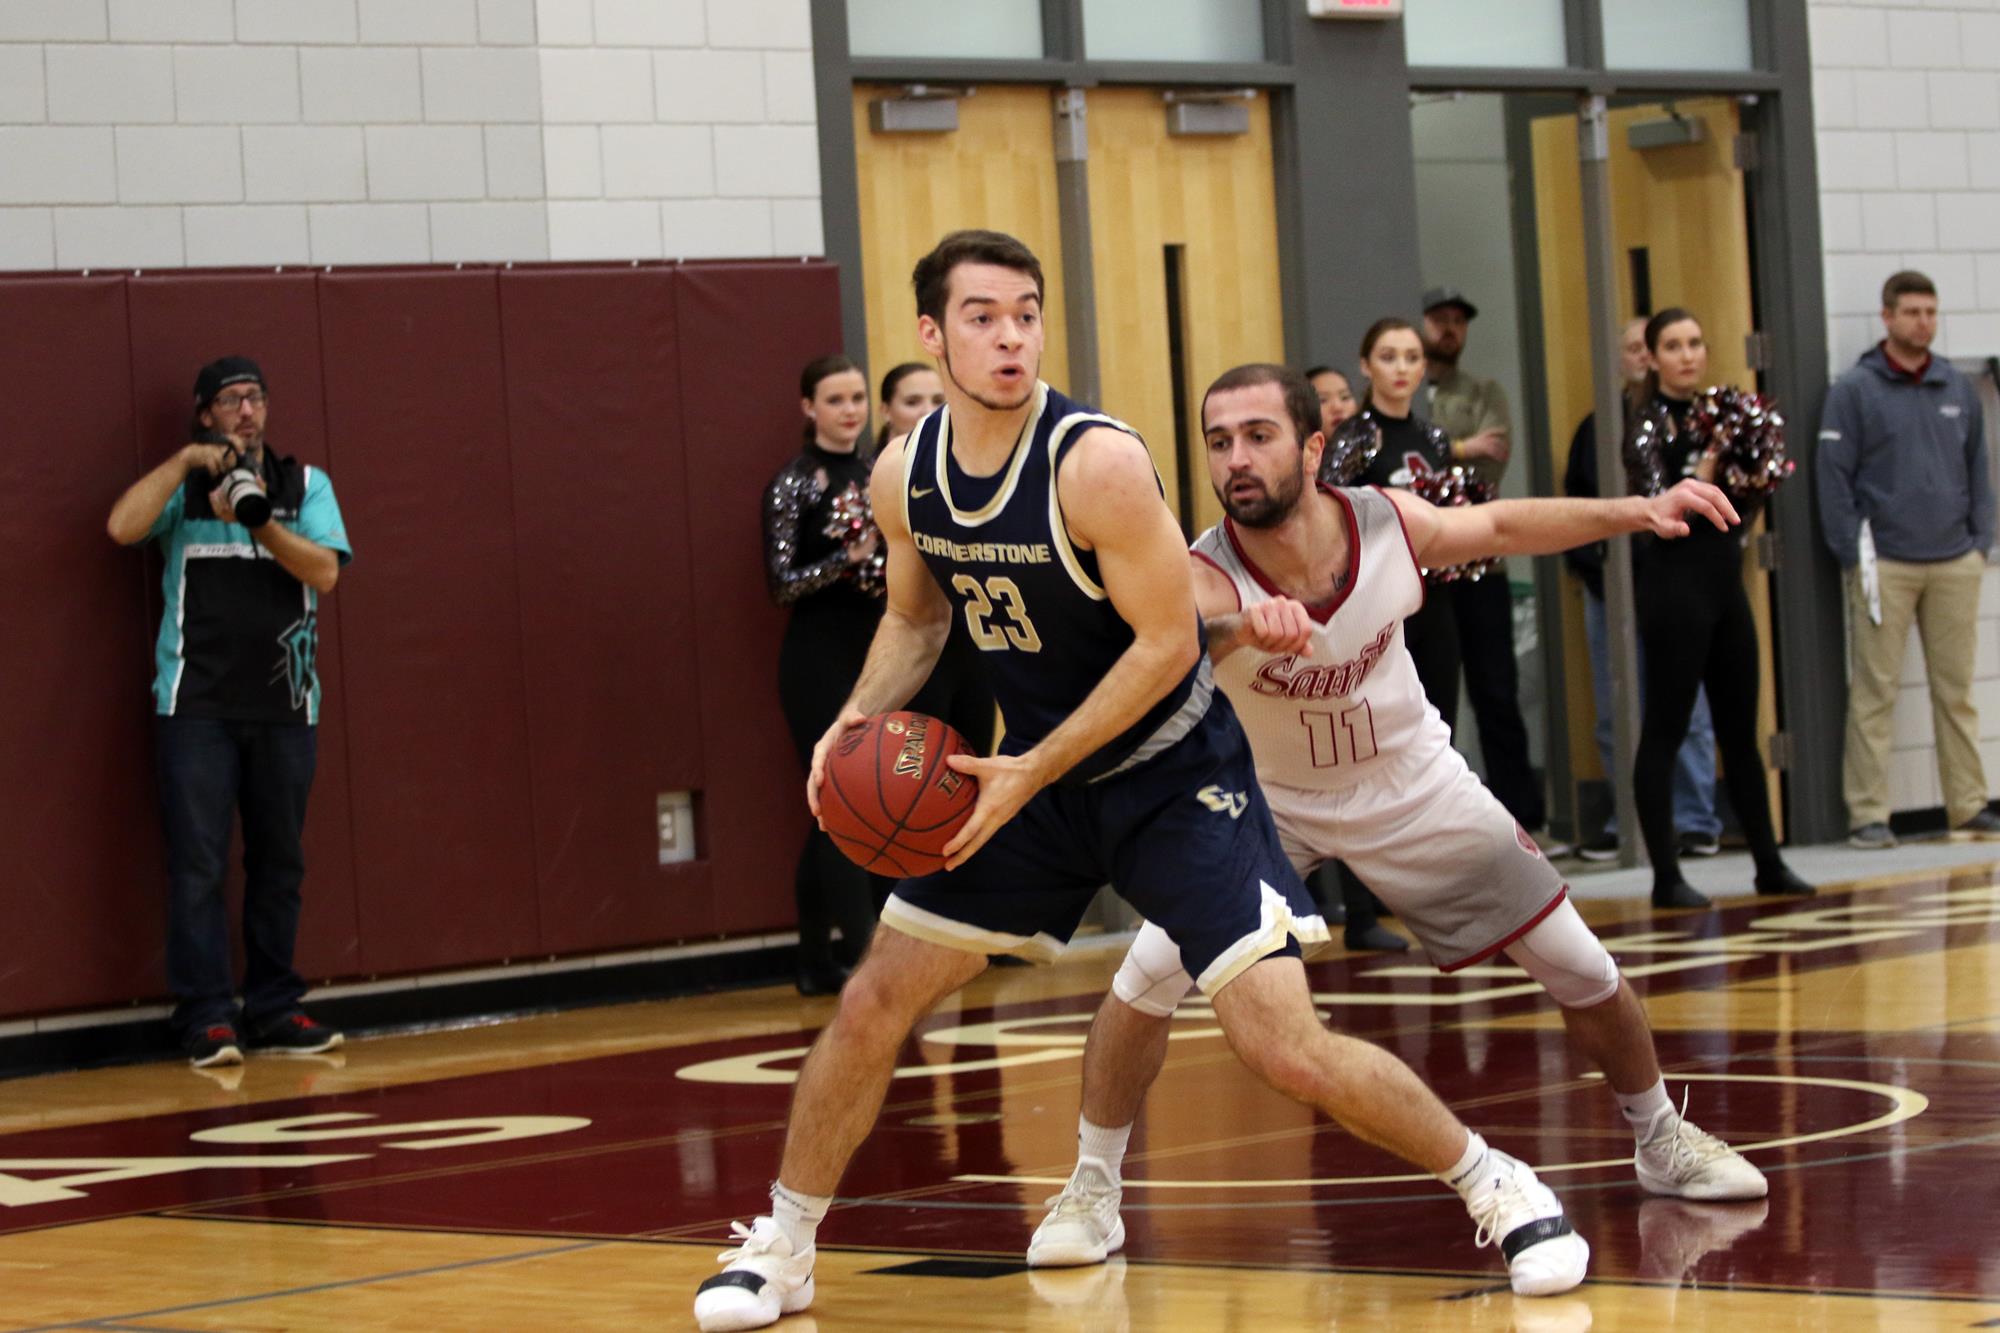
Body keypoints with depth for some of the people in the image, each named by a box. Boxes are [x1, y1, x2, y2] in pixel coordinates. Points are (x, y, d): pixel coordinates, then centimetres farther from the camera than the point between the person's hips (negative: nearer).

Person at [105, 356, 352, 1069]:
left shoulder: (305, 484, 11)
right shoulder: (183, 486, 8)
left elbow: (325, 572, -3)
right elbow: (122, 526, -11)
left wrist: (257, 520, -16)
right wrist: (187, 460, -12)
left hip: (284, 703, 2)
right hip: (196, 703, -2)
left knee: (278, 862, 6)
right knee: (198, 862, -7)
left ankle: (274, 1010, 12)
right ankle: (206, 1019, -7)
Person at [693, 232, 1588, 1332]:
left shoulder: (1097, 462, -25)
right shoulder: (902, 475, -5)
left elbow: (1168, 643, -21)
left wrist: (1030, 773, -22)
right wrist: (861, 717, -5)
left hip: (1175, 775, -6)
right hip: (1037, 772, 6)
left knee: (1286, 1049, -15)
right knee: (872, 1003, 5)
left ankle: (1496, 1187, 5)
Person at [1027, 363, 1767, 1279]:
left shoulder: (1388, 524, -23)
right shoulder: (1203, 578, -33)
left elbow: (1505, 525, -1)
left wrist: (1637, 512, -9)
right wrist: (1238, 628, -80)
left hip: (1412, 787, 2)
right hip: (1265, 798, -2)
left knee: (1581, 967, 4)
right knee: (1148, 977, -19)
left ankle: (1661, 1140, 30)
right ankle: (1092, 1188, 1)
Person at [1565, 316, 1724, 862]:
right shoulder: (1596, 428, 14)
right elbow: (1572, 505, 15)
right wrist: (1586, 563, 0)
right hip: (1608, 587, 4)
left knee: (1685, 709, -2)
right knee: (1615, 715, 6)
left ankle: (1695, 820, 3)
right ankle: (1627, 822, 13)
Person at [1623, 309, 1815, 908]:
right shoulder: (1648, 421, -7)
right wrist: (1704, 473, -26)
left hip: (1724, 580, 7)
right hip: (1675, 583, -7)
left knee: (1740, 728, 11)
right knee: (1665, 731, -4)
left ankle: (1769, 864, 17)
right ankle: (1666, 876, -2)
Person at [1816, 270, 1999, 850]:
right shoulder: (1855, 390, -1)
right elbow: (1833, 475, -4)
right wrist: (1853, 555, -9)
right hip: (1885, 563, -4)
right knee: (1874, 693, -3)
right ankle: (1867, 813, -1)